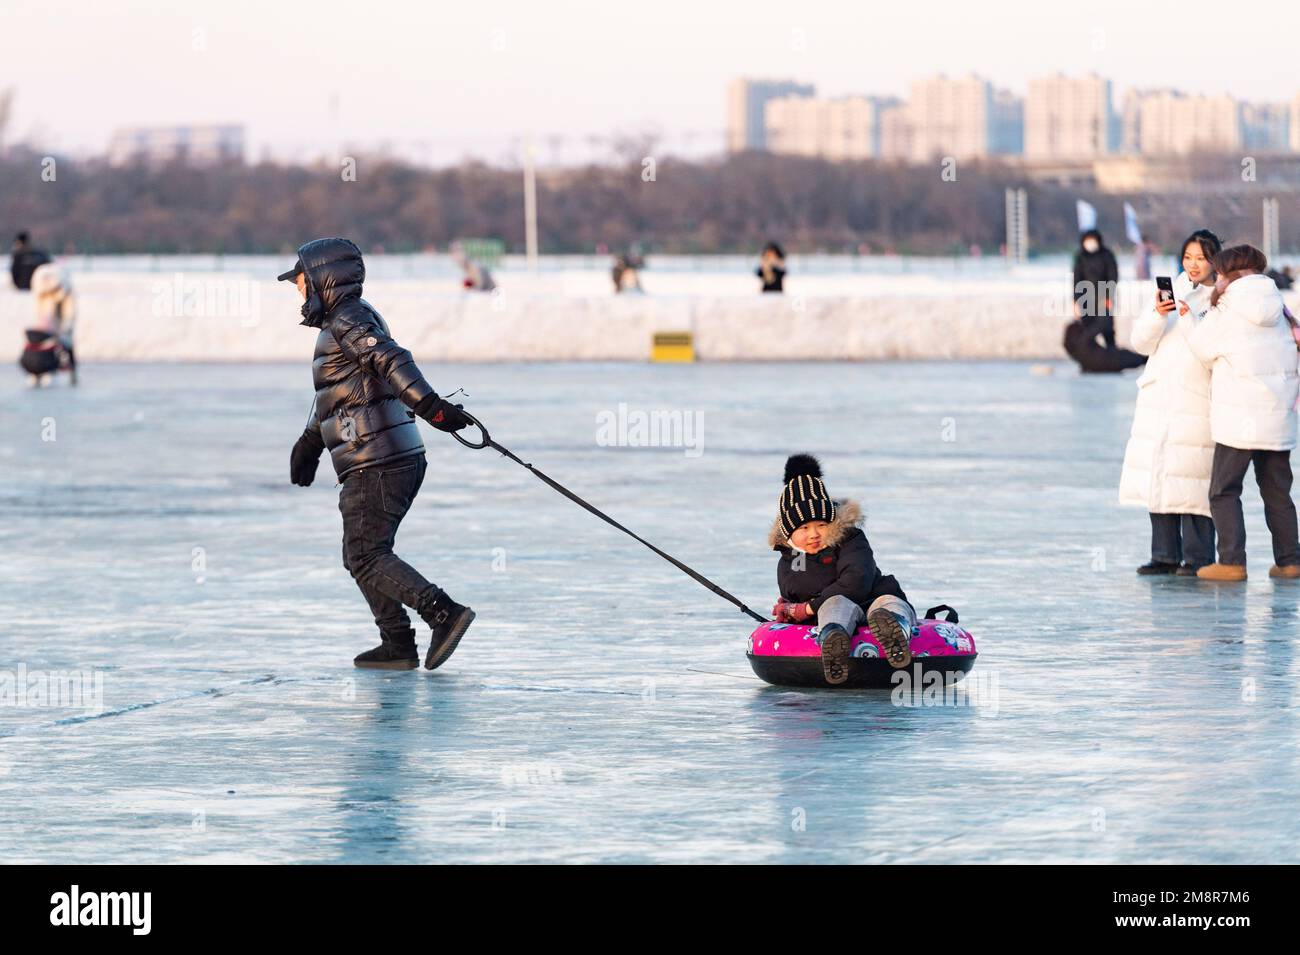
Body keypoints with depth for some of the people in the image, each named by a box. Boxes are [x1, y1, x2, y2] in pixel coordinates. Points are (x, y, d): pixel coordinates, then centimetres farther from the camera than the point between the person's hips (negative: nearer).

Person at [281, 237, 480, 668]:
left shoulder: (349, 321, -10)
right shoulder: (343, 322, 23)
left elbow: (391, 360, -28)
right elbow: (333, 391, 38)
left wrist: (429, 404, -43)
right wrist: (310, 441, 49)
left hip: (375, 465, -10)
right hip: (402, 461, 10)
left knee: (367, 557, -11)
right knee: (360, 555, 15)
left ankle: (444, 613, -22)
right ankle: (398, 645, 13)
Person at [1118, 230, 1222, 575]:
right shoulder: (1172, 291, 13)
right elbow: (1141, 342, 7)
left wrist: (1192, 320, -20)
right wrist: (1157, 315, -11)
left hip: (1198, 401, -5)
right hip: (1158, 399, 5)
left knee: (1192, 478, -9)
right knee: (1159, 477, 4)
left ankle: (1197, 556, -3)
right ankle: (1165, 555, 11)